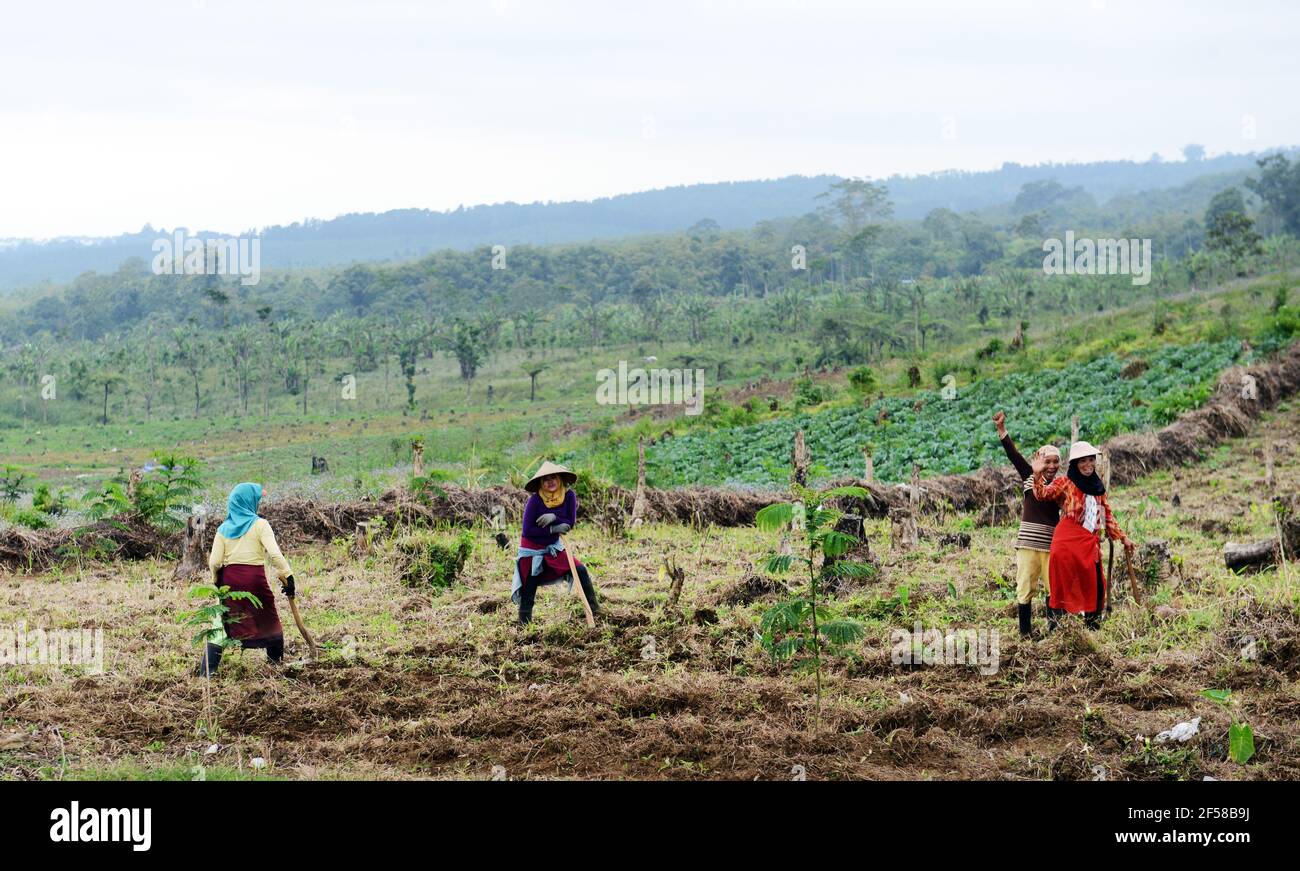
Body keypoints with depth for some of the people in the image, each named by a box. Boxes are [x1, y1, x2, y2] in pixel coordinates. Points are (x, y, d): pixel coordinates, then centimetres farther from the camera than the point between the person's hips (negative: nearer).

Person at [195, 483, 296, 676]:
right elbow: (274, 553, -16)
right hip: (255, 578, -3)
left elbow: (214, 562, -1)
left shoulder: (224, 529, 4)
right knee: (270, 622, 15)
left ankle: (206, 671, -2)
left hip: (230, 579, 3)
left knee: (222, 625, 6)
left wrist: (216, 581, 14)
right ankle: (277, 663, 23)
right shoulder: (259, 524, -5)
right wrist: (287, 576, -15)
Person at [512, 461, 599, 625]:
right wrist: (553, 529, -26)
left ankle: (594, 609, 0)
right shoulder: (535, 500, -22)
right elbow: (528, 531, -22)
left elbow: (570, 523, -10)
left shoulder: (569, 496, -13)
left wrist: (554, 518, -28)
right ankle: (524, 625, 15)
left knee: (580, 570, -11)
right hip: (532, 551, -3)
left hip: (553, 548, 3)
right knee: (528, 592, 1)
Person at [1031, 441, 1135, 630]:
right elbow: (1043, 493, -16)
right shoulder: (1065, 483, 1)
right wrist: (1038, 475, -33)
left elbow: (1107, 515, 26)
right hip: (1067, 542, -6)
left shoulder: (1097, 486, 18)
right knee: (1064, 585, -10)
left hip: (1090, 544, 6)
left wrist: (1122, 537, 25)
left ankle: (1093, 625, 14)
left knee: (1094, 586, 5)